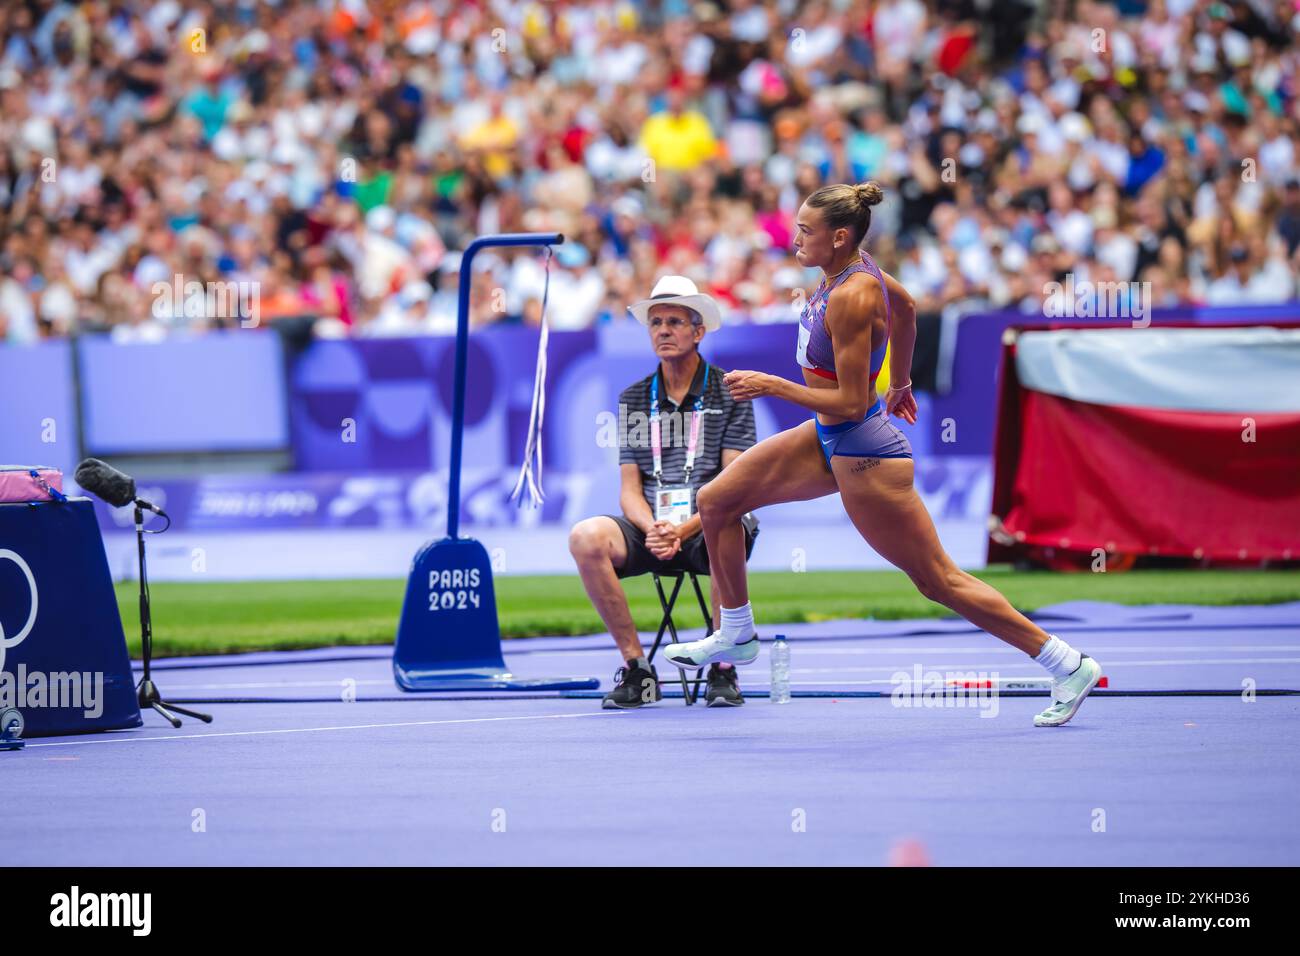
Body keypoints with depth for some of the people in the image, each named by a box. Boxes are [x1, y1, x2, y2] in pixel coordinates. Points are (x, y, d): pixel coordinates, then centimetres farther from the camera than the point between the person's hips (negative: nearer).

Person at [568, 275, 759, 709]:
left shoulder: (728, 393, 3)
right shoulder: (633, 399, 14)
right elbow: (630, 489, 9)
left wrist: (683, 530, -20)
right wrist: (651, 528, -14)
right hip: (651, 530, 3)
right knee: (586, 537, -27)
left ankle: (723, 671, -26)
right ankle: (636, 668, -19)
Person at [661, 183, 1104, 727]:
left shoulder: (851, 298, -26)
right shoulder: (853, 270, 0)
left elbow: (851, 403, -26)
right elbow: (905, 307, 21)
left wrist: (771, 386, -21)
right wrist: (900, 382, 32)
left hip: (864, 455, -10)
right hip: (828, 439, 10)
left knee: (939, 580, -2)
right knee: (716, 502, 9)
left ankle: (1068, 666, 5)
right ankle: (737, 637, 23)